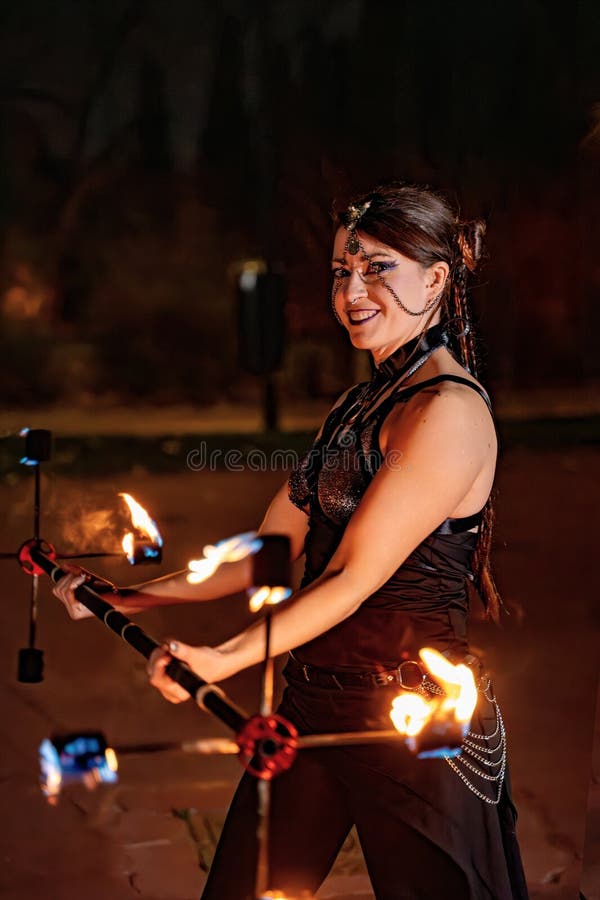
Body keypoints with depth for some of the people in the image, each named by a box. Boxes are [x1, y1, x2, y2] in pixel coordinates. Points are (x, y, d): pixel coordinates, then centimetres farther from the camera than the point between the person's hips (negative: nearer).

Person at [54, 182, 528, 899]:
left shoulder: (449, 409, -15)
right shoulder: (358, 405, 13)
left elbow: (354, 577, -19)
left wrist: (227, 659, -25)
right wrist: (121, 601, 8)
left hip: (416, 711, -8)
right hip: (316, 699, 9)